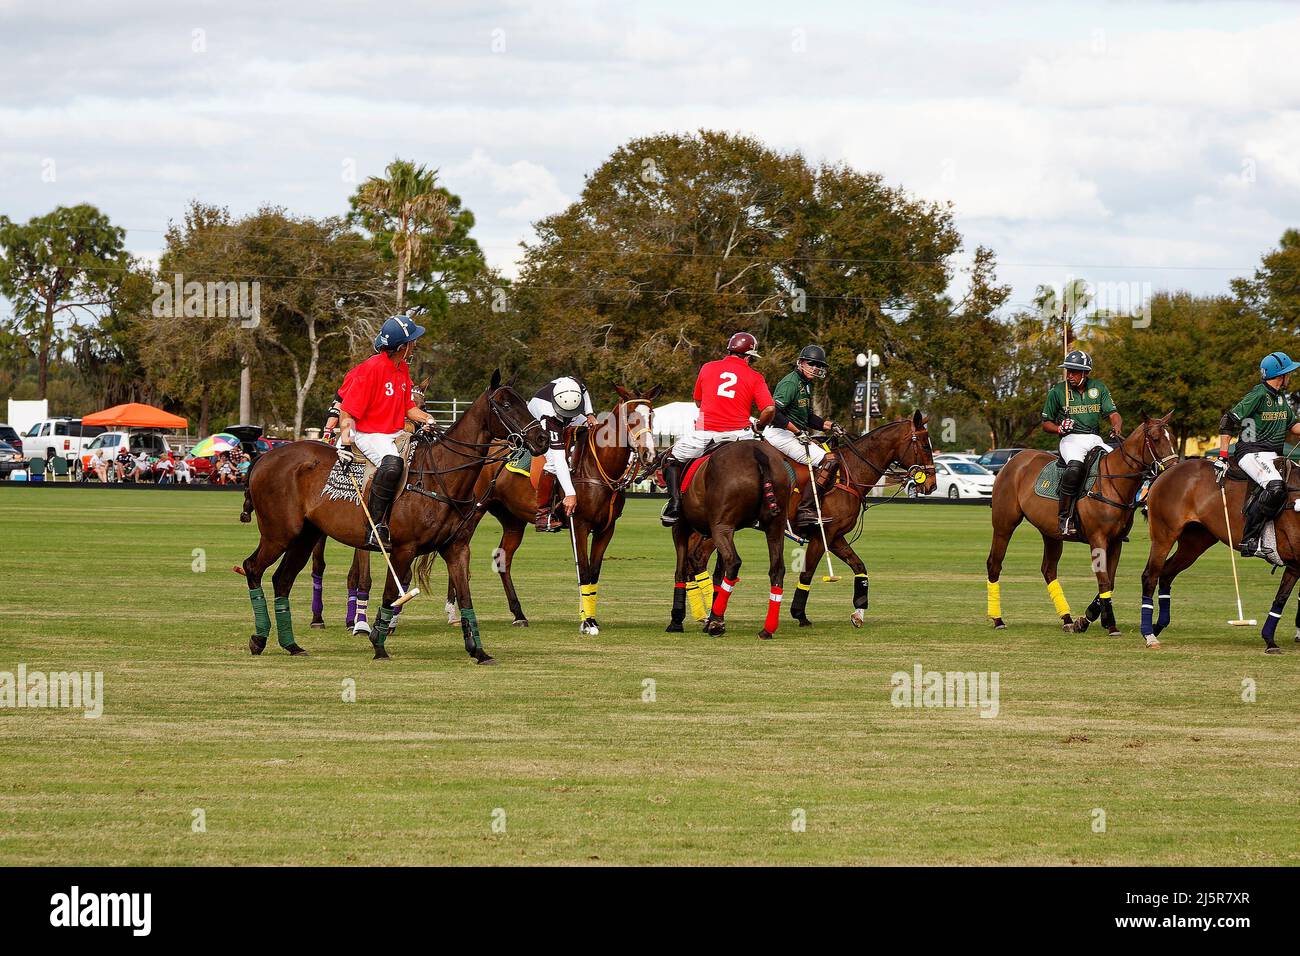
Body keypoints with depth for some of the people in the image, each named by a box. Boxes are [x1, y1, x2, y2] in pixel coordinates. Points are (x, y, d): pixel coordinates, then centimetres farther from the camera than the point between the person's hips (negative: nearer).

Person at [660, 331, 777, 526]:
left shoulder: (707, 368, 10)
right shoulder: (754, 378, 3)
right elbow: (769, 409, -8)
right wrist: (758, 428, 12)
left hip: (705, 433, 1)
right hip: (738, 434, -1)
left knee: (672, 459, 23)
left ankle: (674, 505, 5)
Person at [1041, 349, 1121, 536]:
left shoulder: (1099, 388, 11)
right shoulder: (1057, 391, 4)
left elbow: (1113, 414, 3)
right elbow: (1046, 424, 11)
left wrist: (1116, 428, -20)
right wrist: (1060, 428, -11)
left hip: (1095, 439, 4)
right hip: (1071, 439, -4)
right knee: (1075, 467, -36)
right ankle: (1063, 517, -31)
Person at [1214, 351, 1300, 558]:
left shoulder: (1281, 398, 18)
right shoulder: (1259, 394, -10)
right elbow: (1228, 421, -12)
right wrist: (1222, 457, -15)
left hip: (1273, 456, 10)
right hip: (1252, 453, -10)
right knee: (1275, 487, -33)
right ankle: (1249, 540, -35)